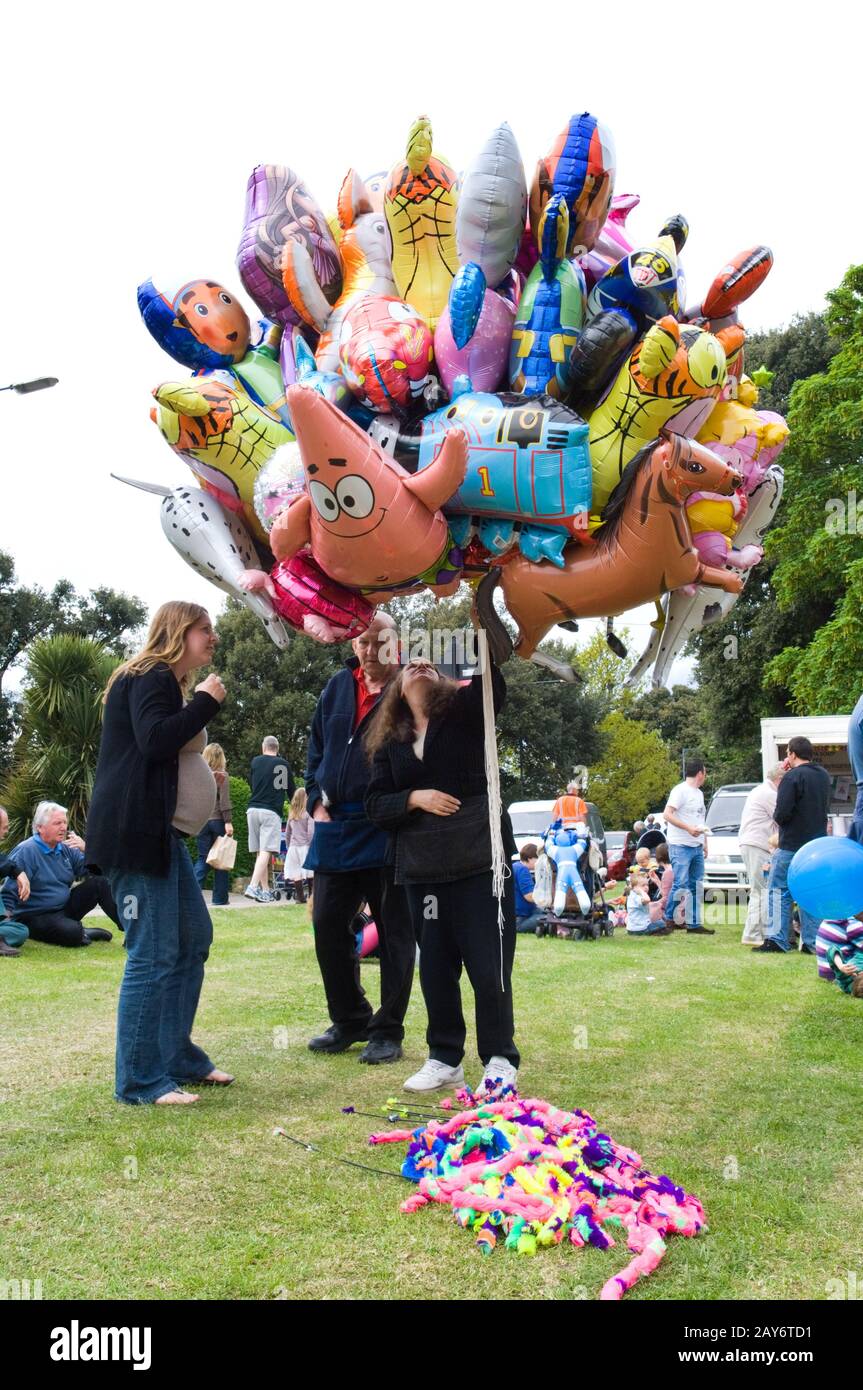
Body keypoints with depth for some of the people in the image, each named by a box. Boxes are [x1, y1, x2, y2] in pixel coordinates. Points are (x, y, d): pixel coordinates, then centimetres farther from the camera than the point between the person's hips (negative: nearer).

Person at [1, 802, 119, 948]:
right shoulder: (25, 851, -14)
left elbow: (93, 872, 4)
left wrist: (86, 850, -13)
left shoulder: (66, 848, 6)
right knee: (73, 933, -36)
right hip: (36, 917, -7)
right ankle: (82, 934, -1)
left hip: (65, 907, 7)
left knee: (100, 882, -8)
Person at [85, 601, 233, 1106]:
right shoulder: (150, 679, -9)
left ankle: (178, 1056, 22)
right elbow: (154, 740, -25)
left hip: (161, 831, 11)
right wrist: (206, 702, -16)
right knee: (154, 953, -9)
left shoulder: (166, 683, 21)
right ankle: (140, 1081, -1)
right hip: (134, 831, -11)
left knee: (194, 937, 13)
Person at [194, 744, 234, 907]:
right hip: (218, 820, -3)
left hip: (201, 821, 3)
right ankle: (220, 897, 7)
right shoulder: (221, 775, -6)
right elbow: (224, 800, -12)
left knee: (202, 857, 9)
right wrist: (228, 822, -13)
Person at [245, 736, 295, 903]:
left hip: (253, 809, 4)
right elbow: (291, 789, 11)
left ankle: (265, 890, 9)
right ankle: (253, 886, -24)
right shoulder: (282, 764, 4)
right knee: (266, 852, -10)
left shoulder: (255, 761, 12)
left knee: (260, 853, 8)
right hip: (271, 811, -4)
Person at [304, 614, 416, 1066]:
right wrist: (317, 802, 8)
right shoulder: (338, 686, 11)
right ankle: (350, 1020, 26)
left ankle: (388, 1031, 14)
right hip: (335, 825, 6)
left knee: (393, 930, 3)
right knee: (327, 924, 9)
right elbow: (317, 748, 18)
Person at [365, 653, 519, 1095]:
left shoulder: (465, 710, 5)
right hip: (423, 868, 3)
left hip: (481, 859, -3)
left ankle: (500, 1059, 12)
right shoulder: (389, 743, 13)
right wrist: (415, 798, -11)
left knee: (489, 965, -2)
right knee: (435, 967, 9)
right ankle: (444, 1058, 24)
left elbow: (493, 680, -15)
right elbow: (376, 805, 7)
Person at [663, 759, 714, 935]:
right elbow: (667, 814, -16)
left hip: (696, 846, 9)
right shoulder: (680, 790, -8)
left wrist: (703, 838, 16)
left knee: (696, 886, 8)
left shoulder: (699, 793, 19)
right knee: (681, 884, -10)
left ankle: (694, 923, 12)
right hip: (680, 846, -9)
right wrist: (688, 828, -25)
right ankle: (669, 919, 2)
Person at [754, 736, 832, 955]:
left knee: (779, 890, 1)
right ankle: (812, 942, 8)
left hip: (792, 844, -7)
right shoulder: (824, 776, 9)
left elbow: (781, 814, -21)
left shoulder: (792, 777, -14)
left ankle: (777, 939, -4)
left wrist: (777, 817, 4)